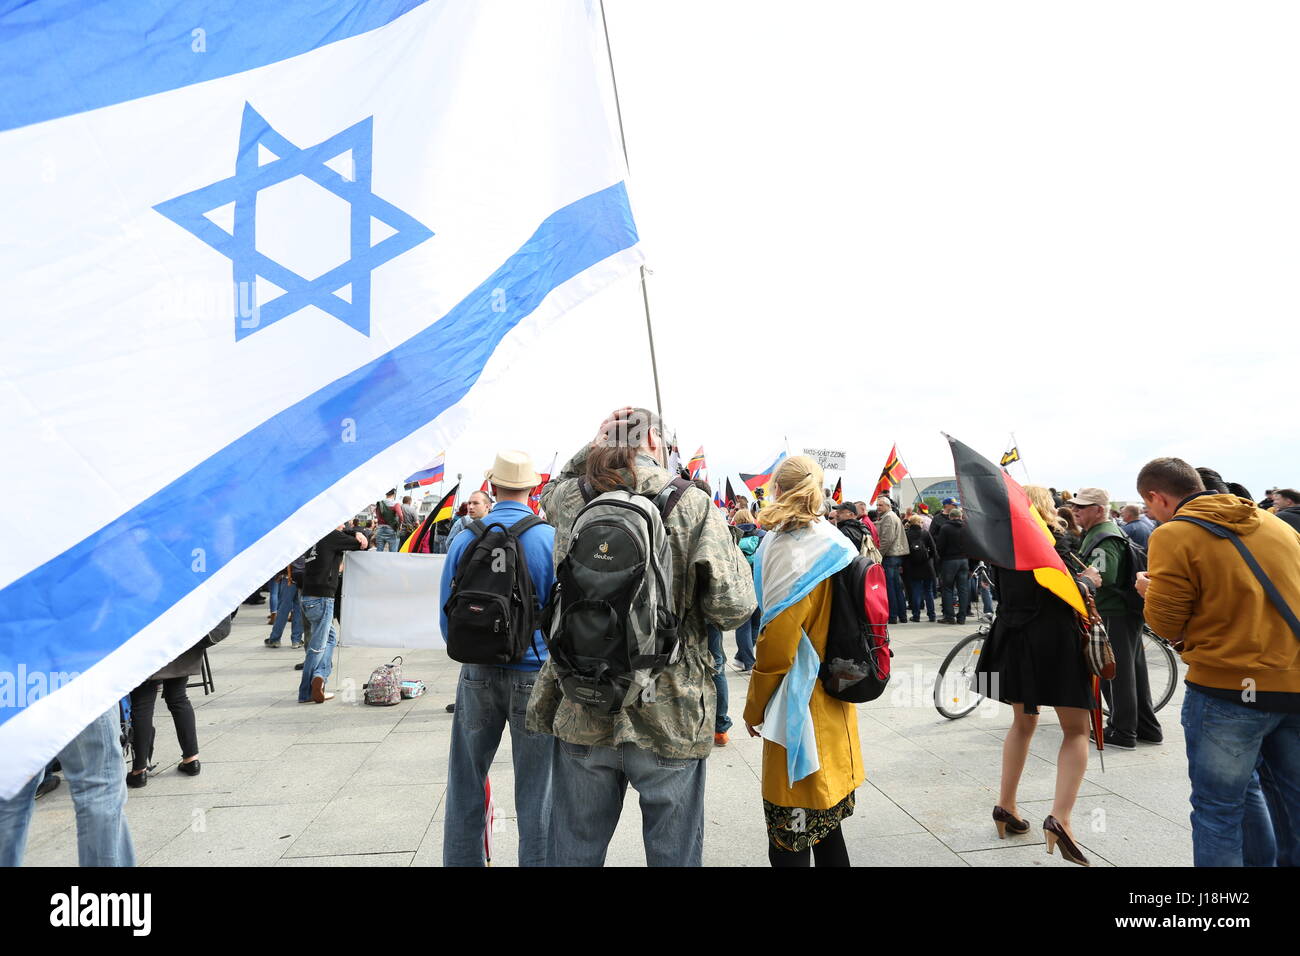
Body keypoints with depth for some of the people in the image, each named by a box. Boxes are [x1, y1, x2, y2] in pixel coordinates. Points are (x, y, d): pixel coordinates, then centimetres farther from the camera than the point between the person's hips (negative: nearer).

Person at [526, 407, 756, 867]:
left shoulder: (570, 500, -1)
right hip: (669, 721, -2)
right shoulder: (693, 505, -9)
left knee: (575, 851, 19)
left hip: (582, 714, 3)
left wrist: (597, 447, 16)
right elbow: (734, 606, -15)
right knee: (673, 853, 15)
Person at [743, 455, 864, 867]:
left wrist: (754, 707, -6)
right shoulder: (840, 547, 6)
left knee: (790, 836, 3)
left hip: (799, 707, -8)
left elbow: (777, 641, -18)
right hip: (835, 704, 8)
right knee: (827, 820, 20)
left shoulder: (785, 548, -18)